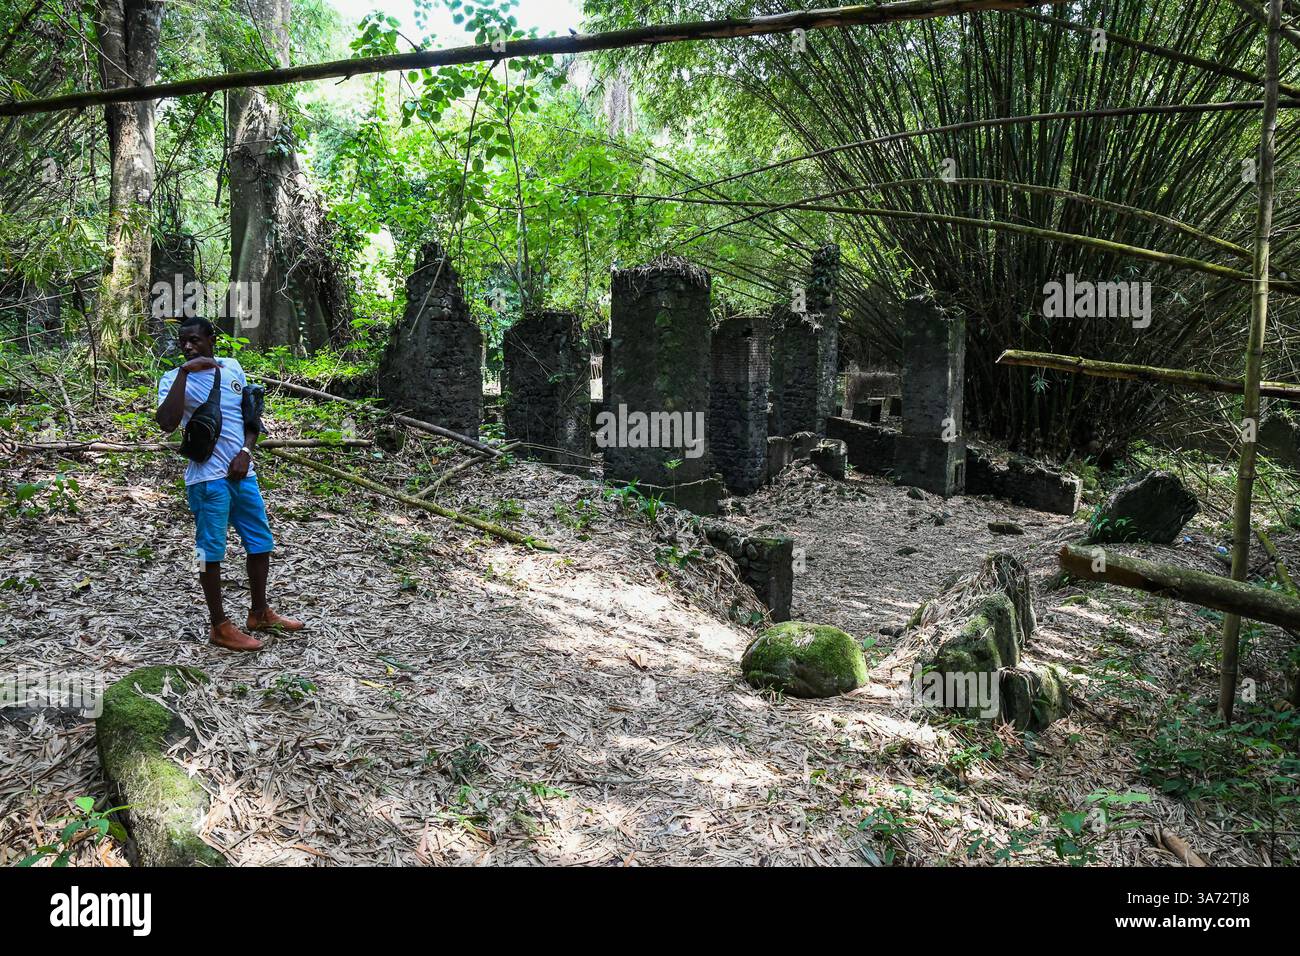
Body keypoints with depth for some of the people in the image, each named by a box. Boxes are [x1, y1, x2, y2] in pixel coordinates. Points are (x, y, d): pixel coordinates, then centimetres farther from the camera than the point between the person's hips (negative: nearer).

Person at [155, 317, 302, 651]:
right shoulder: (175, 379, -8)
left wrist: (245, 452, -3)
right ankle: (220, 626, 13)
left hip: (242, 472, 6)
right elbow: (167, 424, -26)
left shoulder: (232, 367, 8)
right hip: (208, 478, -6)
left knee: (261, 542, 13)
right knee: (211, 550, 2)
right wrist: (184, 373, -25)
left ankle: (260, 613, 30)